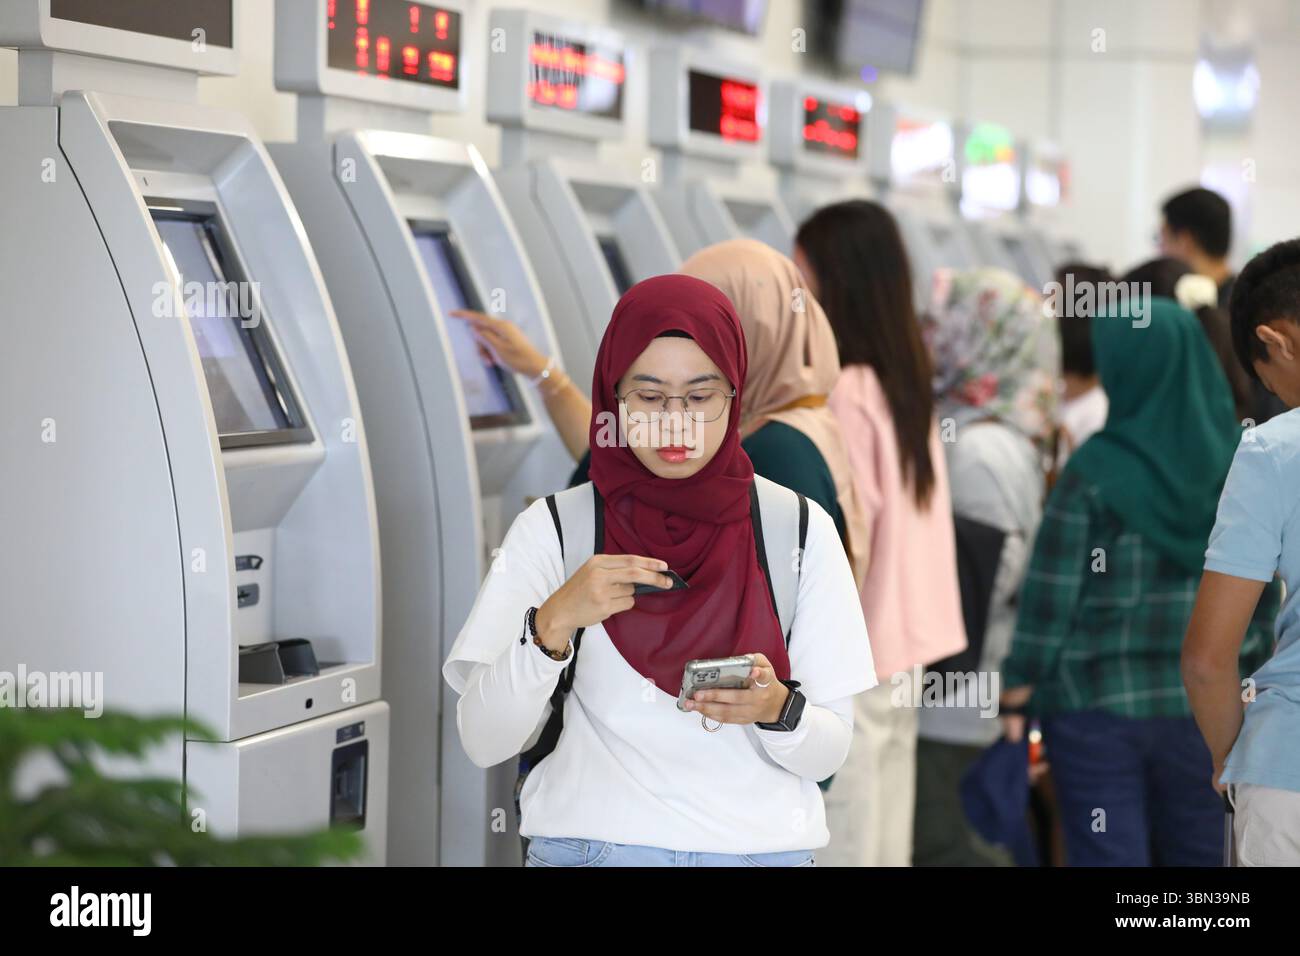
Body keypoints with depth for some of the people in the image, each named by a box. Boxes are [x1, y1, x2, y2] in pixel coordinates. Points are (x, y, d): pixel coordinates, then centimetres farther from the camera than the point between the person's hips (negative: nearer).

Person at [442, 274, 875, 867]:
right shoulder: (550, 528, -6)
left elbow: (829, 752, -3)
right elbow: (483, 741, -11)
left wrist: (775, 707, -22)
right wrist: (553, 624, -26)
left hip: (761, 846, 1)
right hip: (590, 842, -1)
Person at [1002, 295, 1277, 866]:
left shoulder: (1095, 472, -11)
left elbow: (1052, 594, -10)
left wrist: (1020, 689, -1)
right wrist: (1250, 670, 15)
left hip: (1097, 706, -3)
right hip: (1210, 709, 3)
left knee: (1108, 855, 3)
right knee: (1202, 852, 14)